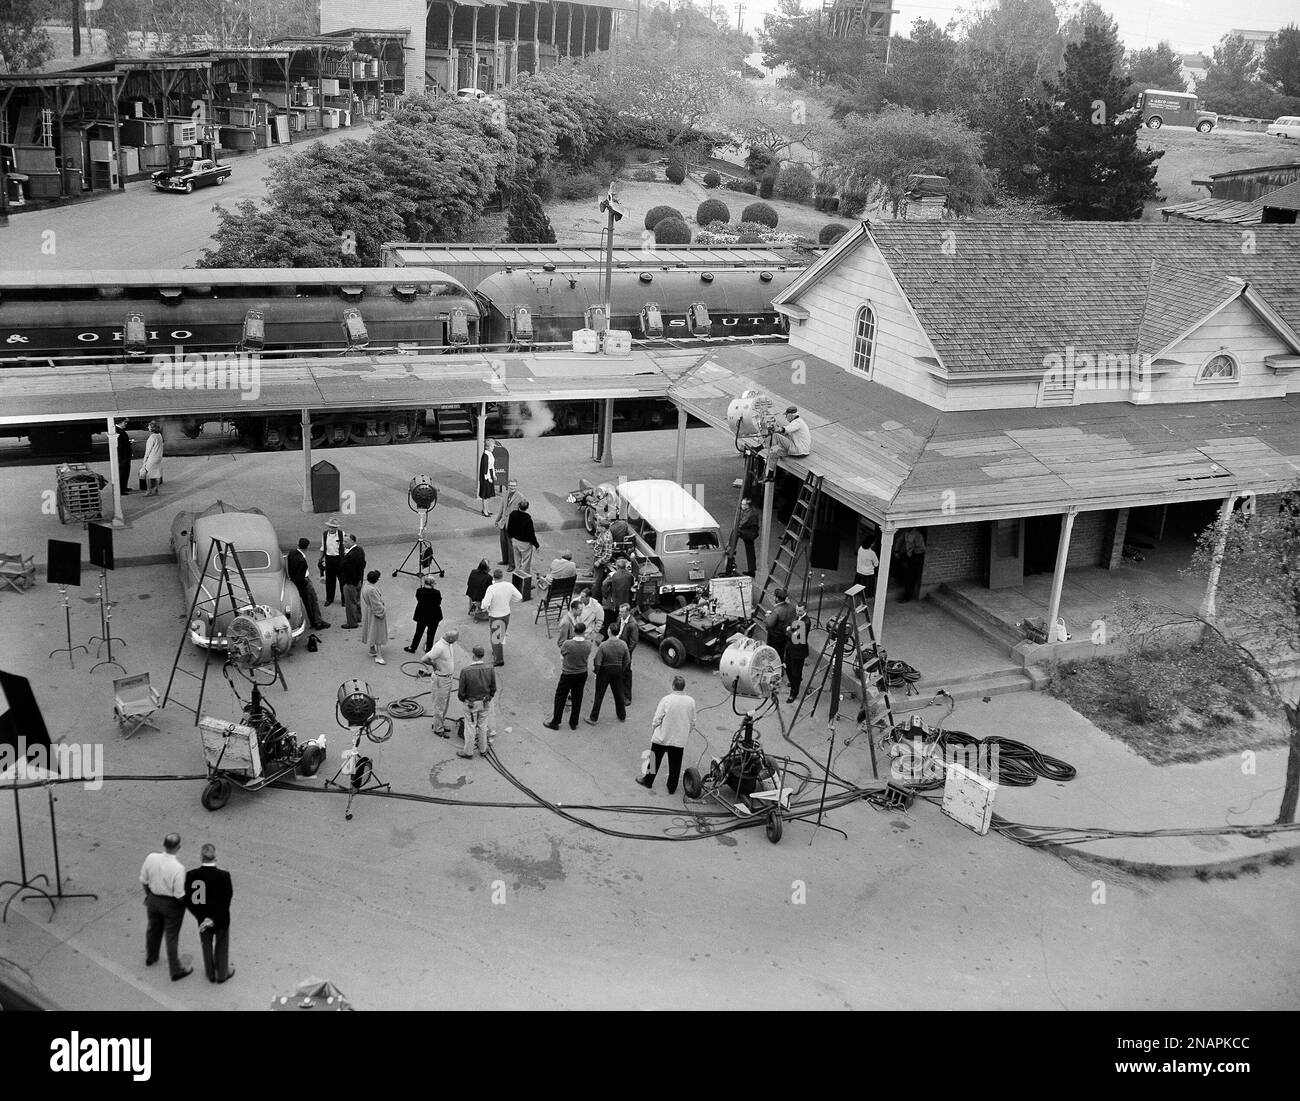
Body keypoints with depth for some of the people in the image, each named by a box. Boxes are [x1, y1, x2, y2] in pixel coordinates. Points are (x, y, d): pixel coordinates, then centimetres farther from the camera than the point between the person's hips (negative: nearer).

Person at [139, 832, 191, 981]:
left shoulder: (151, 858, -19)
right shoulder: (178, 868, -33)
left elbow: (143, 881, -3)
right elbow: (180, 895, -25)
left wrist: (148, 895, 15)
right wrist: (187, 900, -2)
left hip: (153, 900, 5)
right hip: (172, 904, -5)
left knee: (153, 929, 29)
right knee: (172, 936, 13)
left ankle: (150, 958, 53)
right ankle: (176, 970, 28)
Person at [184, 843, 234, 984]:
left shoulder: (191, 875, -21)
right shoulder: (224, 876, -28)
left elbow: (188, 900, -16)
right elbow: (226, 902, -25)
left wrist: (202, 918, -13)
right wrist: (214, 920, -18)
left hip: (202, 918, 2)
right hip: (221, 918, -2)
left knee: (206, 945, 26)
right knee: (221, 946, 23)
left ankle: (210, 973, 44)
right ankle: (222, 974, 41)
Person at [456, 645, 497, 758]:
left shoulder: (465, 671, -27)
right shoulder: (490, 669, -18)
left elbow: (461, 691, -16)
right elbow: (493, 688, -6)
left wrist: (462, 699, 6)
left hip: (471, 704, -3)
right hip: (485, 702, 3)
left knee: (470, 727, 14)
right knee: (482, 725, 22)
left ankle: (468, 752, 31)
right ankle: (483, 749, 37)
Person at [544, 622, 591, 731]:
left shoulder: (567, 644, -24)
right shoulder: (588, 645, -15)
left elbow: (562, 657, -7)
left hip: (567, 675, -3)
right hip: (582, 674, 3)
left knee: (560, 698, 14)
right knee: (577, 699, 17)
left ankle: (555, 723, 24)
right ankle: (573, 724, 28)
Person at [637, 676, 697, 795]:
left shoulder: (666, 700, -18)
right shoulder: (691, 702, -9)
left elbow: (657, 720, -12)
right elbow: (692, 723, 3)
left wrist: (651, 734, 4)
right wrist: (686, 734, 19)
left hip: (662, 738, -2)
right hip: (679, 740, 2)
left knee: (655, 760, 17)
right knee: (675, 764, 14)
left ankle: (648, 781, 32)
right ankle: (672, 788, 23)